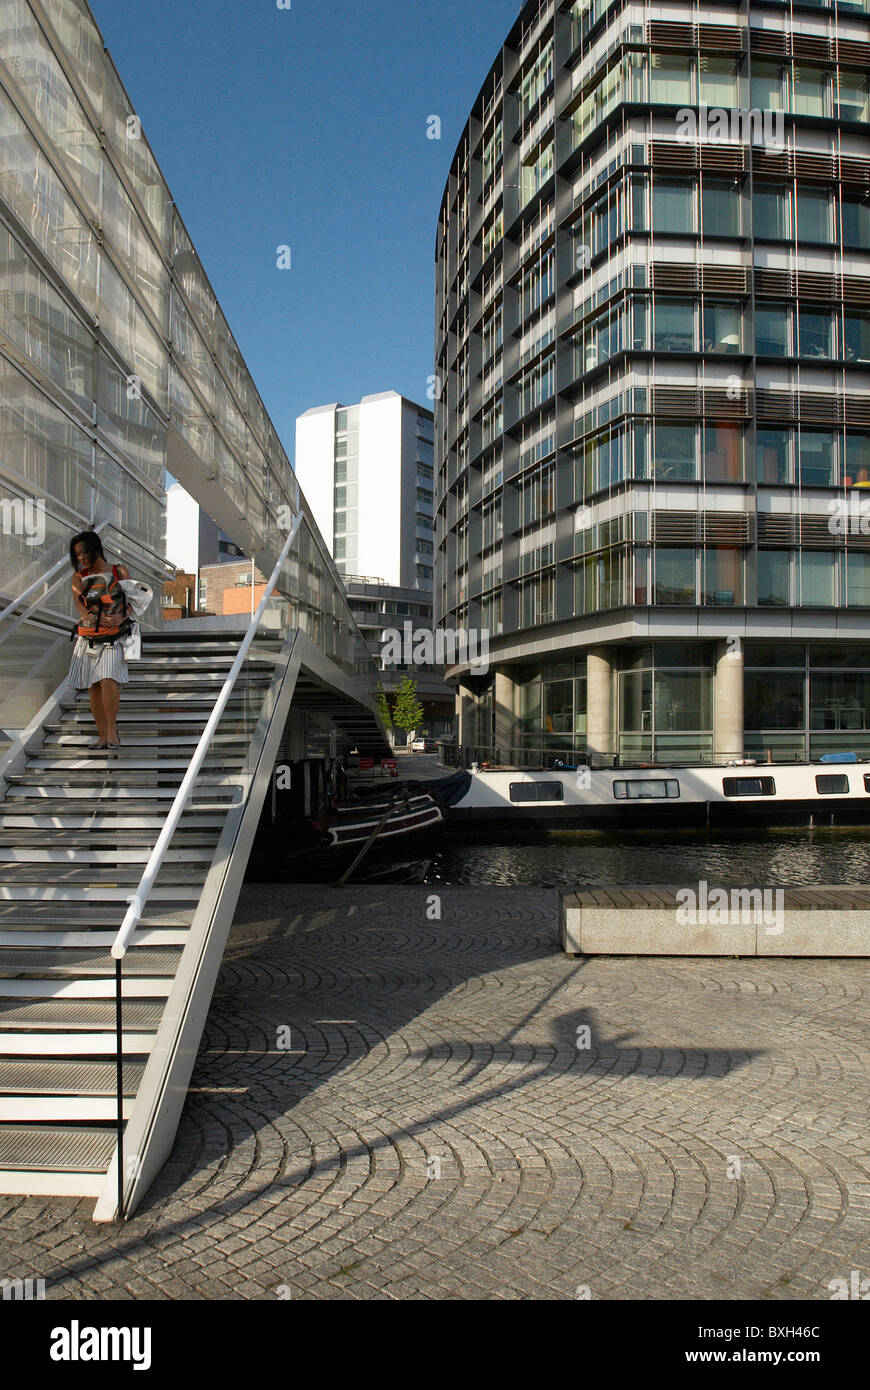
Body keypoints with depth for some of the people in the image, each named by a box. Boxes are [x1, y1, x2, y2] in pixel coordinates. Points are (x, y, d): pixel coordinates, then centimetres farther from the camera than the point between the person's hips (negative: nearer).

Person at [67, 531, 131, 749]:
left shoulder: (120, 572, 5)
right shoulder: (79, 576, 12)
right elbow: (77, 599, -4)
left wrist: (121, 617, -18)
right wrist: (87, 616, -24)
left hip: (113, 638, -3)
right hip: (88, 638, 3)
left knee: (108, 680, -23)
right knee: (94, 688, 1)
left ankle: (112, 727, -9)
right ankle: (103, 737, 7)